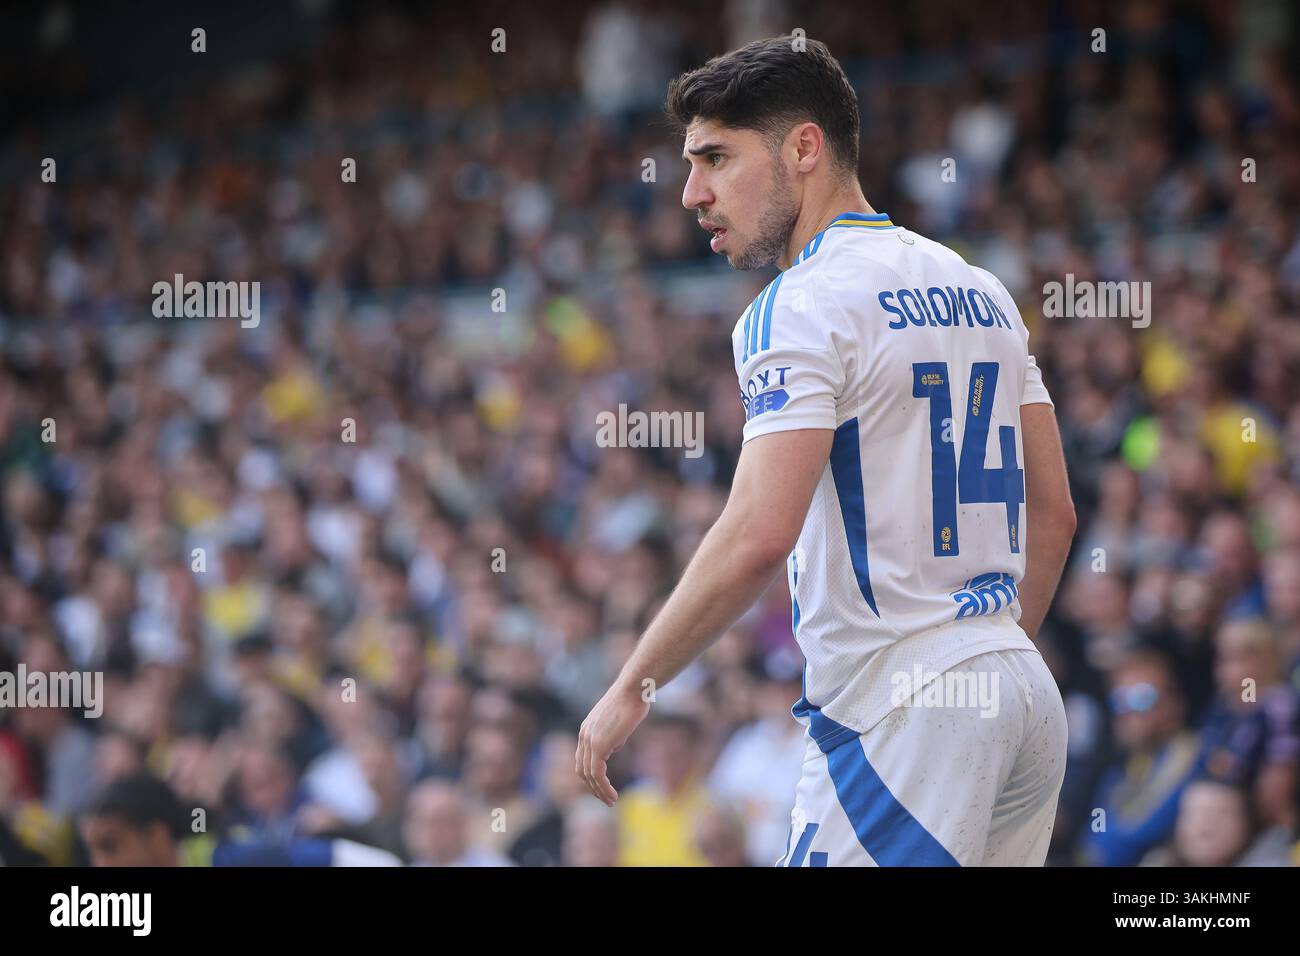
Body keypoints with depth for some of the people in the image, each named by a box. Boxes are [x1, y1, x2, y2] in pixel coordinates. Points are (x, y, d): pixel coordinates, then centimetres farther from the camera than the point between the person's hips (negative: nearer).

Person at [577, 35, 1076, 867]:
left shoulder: (804, 305, -10)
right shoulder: (979, 290, 16)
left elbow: (759, 538, -21)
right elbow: (1053, 511, 20)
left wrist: (632, 689, -12)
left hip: (900, 711, -9)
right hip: (1029, 700, 9)